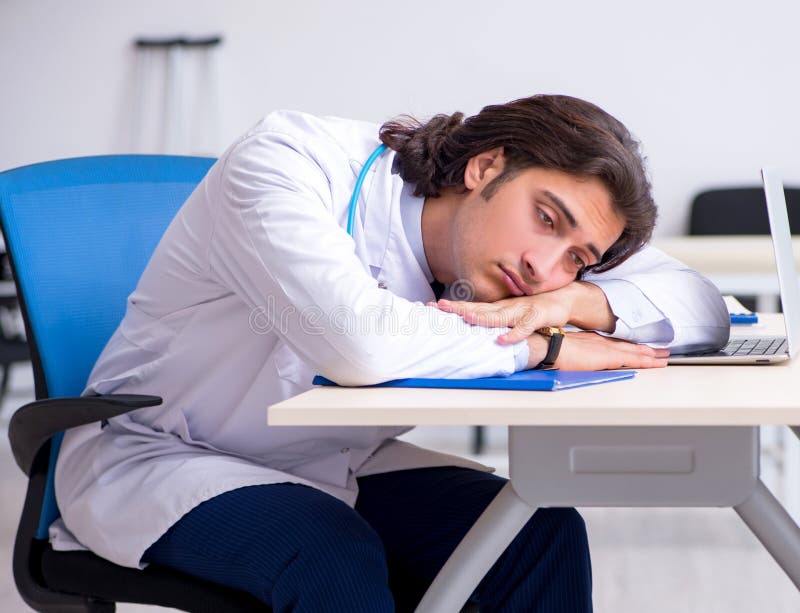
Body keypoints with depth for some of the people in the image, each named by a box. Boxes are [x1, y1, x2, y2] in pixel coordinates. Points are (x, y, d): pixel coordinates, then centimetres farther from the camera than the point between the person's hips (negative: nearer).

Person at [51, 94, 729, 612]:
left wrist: (573, 301, -28)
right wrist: (545, 348, -31)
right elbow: (360, 340, -44)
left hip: (333, 470, 6)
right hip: (153, 459, -6)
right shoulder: (285, 164, -27)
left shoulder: (498, 235, -7)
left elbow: (703, 305, -8)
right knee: (334, 554, -34)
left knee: (544, 533, -14)